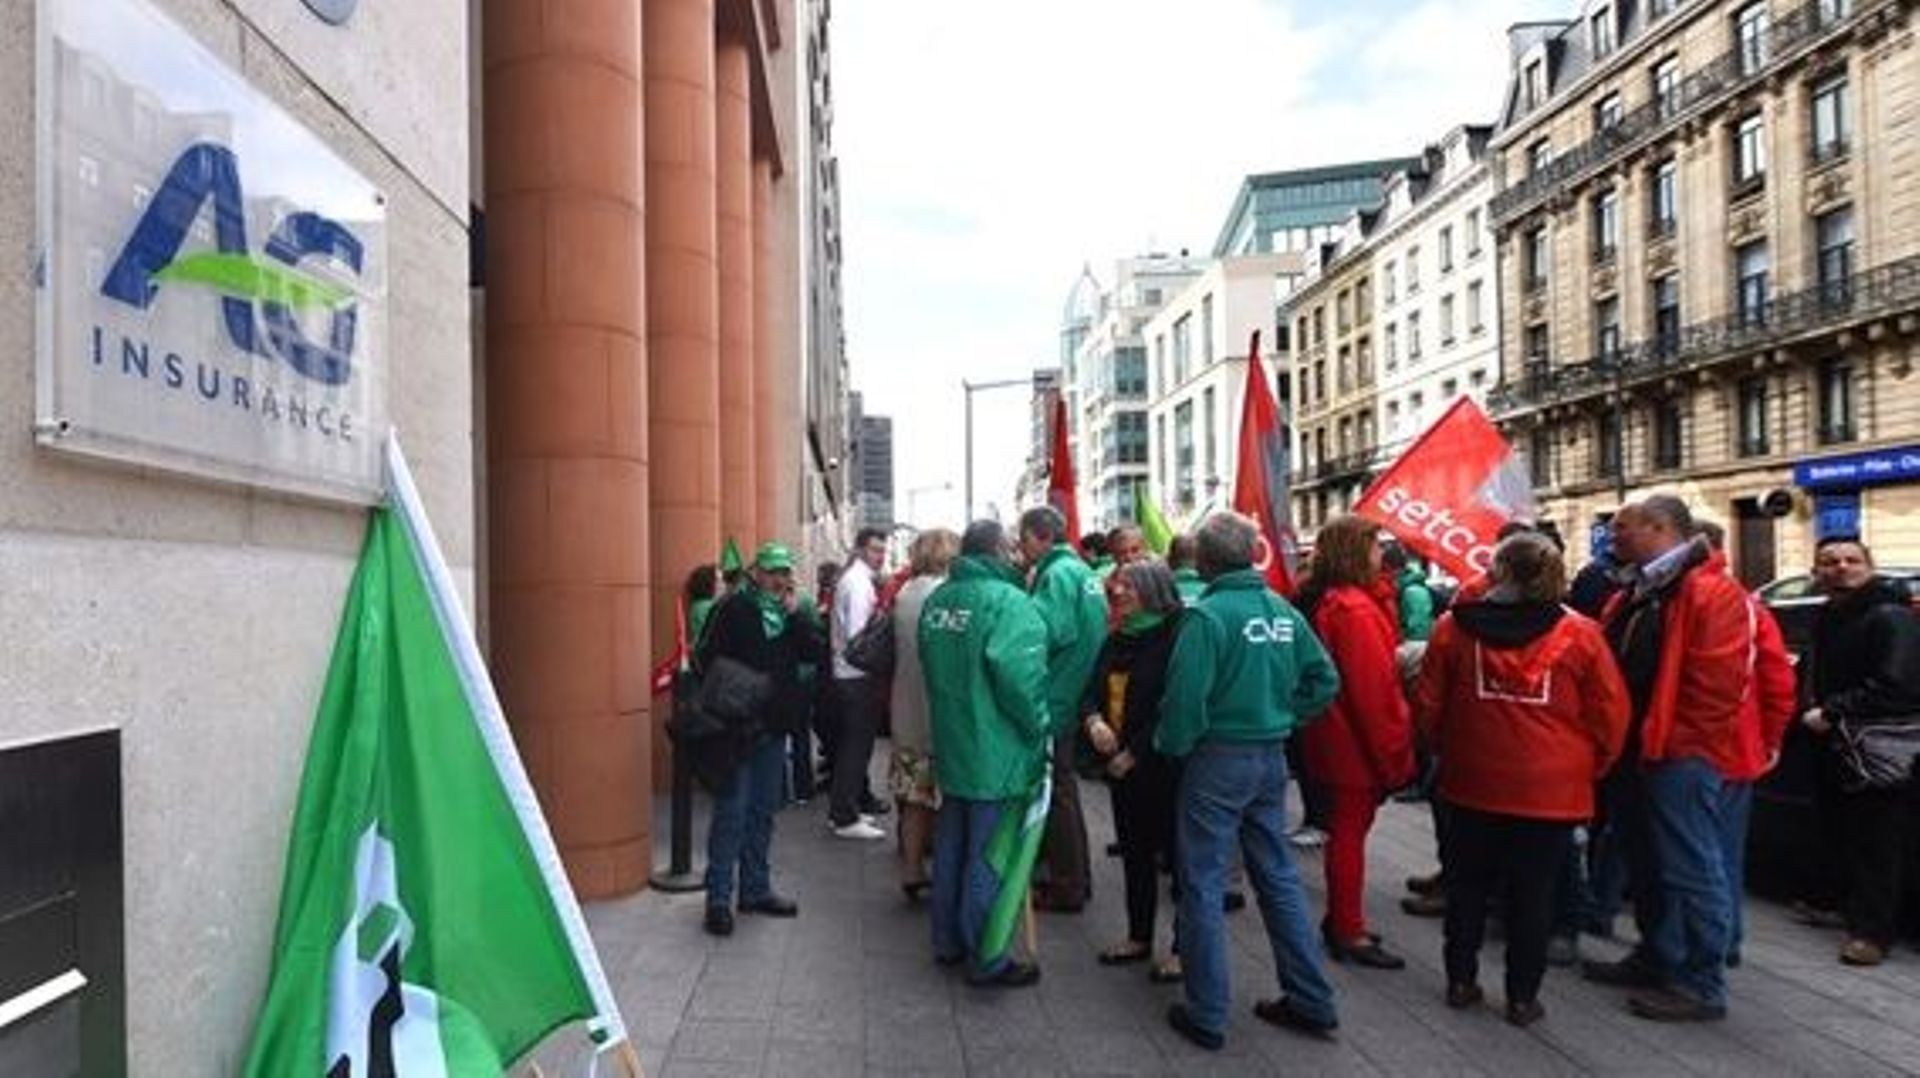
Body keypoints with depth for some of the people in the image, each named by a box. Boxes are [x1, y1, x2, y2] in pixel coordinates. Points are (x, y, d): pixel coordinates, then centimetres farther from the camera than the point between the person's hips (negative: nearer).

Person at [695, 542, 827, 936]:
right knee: (731, 812, -4)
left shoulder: (789, 612, 10)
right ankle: (718, 898, 4)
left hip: (774, 726, 6)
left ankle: (756, 889, 25)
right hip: (738, 728, -6)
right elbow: (707, 661, -10)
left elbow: (817, 652, -1)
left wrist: (794, 615, -11)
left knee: (763, 811, 14)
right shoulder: (732, 609, -6)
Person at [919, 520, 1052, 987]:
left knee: (950, 848, 19)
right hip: (996, 755, -8)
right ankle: (987, 960, 14)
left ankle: (947, 941, 33)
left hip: (951, 747, 8)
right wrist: (1039, 729, -12)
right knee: (990, 859, 3)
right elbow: (1019, 677, -26)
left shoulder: (937, 599, 5)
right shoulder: (1008, 601, -20)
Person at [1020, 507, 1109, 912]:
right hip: (1078, 697, 10)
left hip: (1057, 702, -10)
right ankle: (1077, 877, 29)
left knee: (1058, 792, 0)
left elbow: (1046, 631, -27)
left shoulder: (1057, 574, -15)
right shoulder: (1082, 570, 14)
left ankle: (1067, 888, 10)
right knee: (1064, 789, 18)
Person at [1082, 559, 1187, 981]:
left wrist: (1135, 752, -18)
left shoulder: (1175, 637, -15)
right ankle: (1139, 937, 32)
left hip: (1164, 767, -8)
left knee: (1177, 853, 4)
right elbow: (1093, 689, 10)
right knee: (1135, 853, 17)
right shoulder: (1116, 640, 10)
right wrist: (1092, 720, -12)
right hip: (1121, 765, 8)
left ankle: (1185, 947, 17)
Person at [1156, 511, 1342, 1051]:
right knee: (1279, 877, 17)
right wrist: (1283, 718, 13)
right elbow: (1323, 680, 6)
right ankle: (1311, 1000, 26)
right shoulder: (1284, 611, 3)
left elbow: (1186, 698, -20)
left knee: (1203, 885, 5)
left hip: (1218, 759, -6)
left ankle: (1206, 1015, 13)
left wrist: (1170, 746, -4)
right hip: (1272, 758, 6)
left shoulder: (1207, 615, -18)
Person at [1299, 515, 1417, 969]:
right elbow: (1372, 690, -22)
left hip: (1338, 742, 10)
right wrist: (1394, 756, -15)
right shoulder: (1356, 610, -20)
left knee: (1346, 831, 18)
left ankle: (1341, 920, 30)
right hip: (1360, 745, -10)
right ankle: (1350, 933, 12)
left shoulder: (1327, 603, 10)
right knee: (1350, 834, 1)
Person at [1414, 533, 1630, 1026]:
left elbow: (1427, 705, 1)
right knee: (1534, 895, 9)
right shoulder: (1580, 634, -7)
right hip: (1553, 791, -1)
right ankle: (1522, 997, 17)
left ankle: (1460, 980, 24)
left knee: (1468, 887, 16)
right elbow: (1610, 714, -2)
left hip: (1472, 785, 1)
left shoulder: (1453, 626, -5)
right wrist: (1590, 767, 13)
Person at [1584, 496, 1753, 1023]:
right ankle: (1656, 959, 32)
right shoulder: (1635, 594, 15)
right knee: (1647, 865, 19)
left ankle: (1702, 985, 9)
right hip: (1636, 753, 10)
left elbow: (1718, 683, -21)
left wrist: (1667, 740, -17)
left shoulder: (1713, 592, -15)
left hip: (1682, 757, -10)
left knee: (1691, 870, -1)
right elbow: (1611, 664, 20)